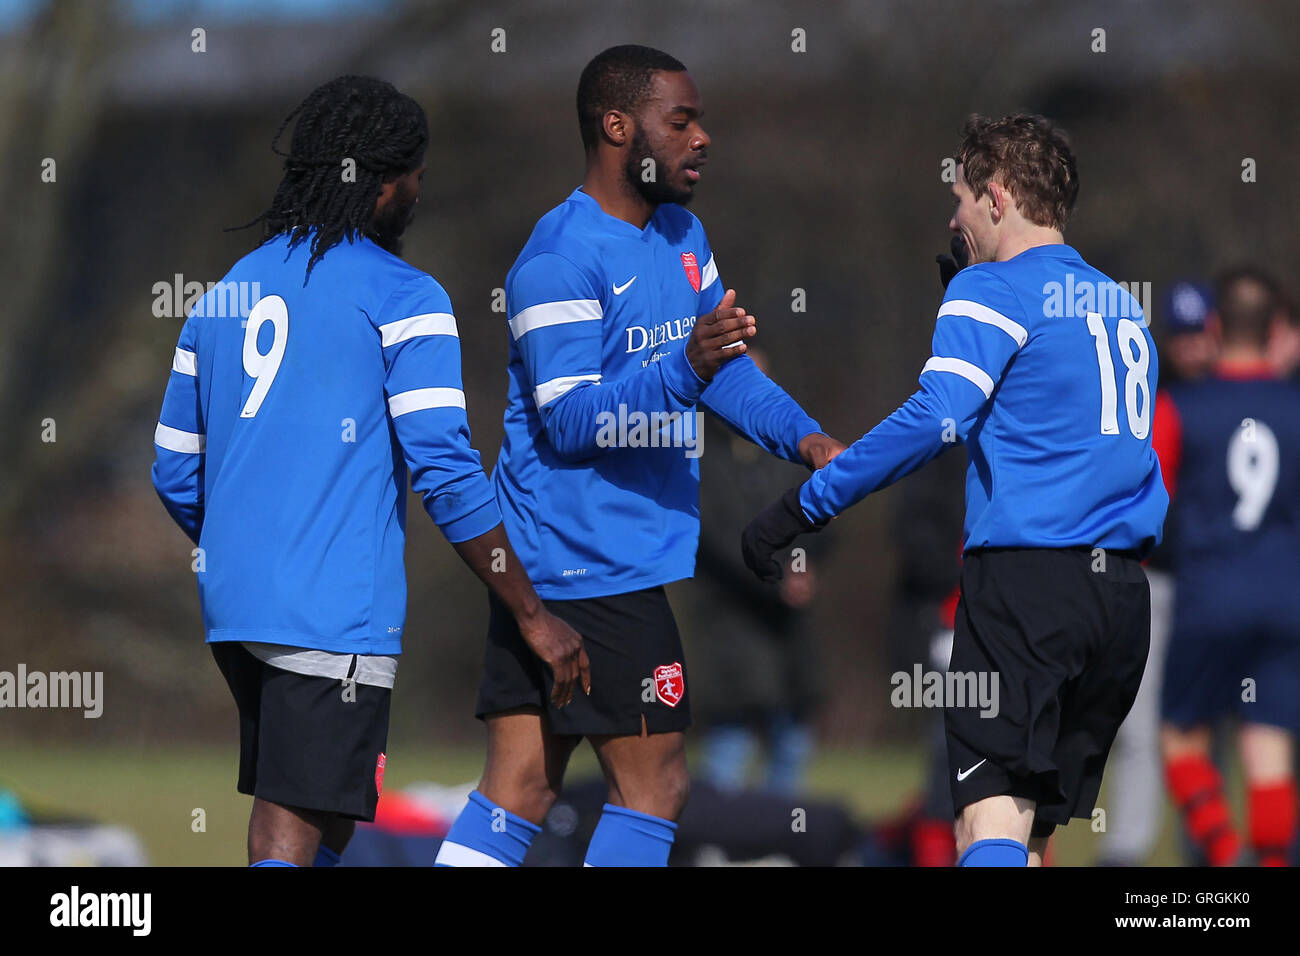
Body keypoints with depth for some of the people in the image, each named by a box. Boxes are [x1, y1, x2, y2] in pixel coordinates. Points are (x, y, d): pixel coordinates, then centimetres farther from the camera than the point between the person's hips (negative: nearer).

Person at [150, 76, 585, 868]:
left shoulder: (225, 295, 15)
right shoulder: (402, 298, -6)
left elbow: (176, 475, 18)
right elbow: (446, 472, -13)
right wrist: (534, 616, -7)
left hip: (233, 603, 7)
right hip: (335, 616, -7)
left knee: (336, 808, 19)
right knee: (291, 837, -9)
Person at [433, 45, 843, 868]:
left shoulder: (682, 235, 14)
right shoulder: (560, 260, -15)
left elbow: (725, 368, 23)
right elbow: (569, 421, -21)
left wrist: (803, 437, 7)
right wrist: (685, 367, -34)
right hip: (592, 564, -9)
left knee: (519, 790, 5)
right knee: (655, 787, -4)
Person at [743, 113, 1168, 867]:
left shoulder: (994, 289, -3)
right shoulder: (1121, 305, 21)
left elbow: (934, 419, -16)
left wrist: (802, 508, -15)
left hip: (1026, 580, -7)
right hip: (1124, 593, 7)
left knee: (992, 821, -15)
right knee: (1033, 835, 12)